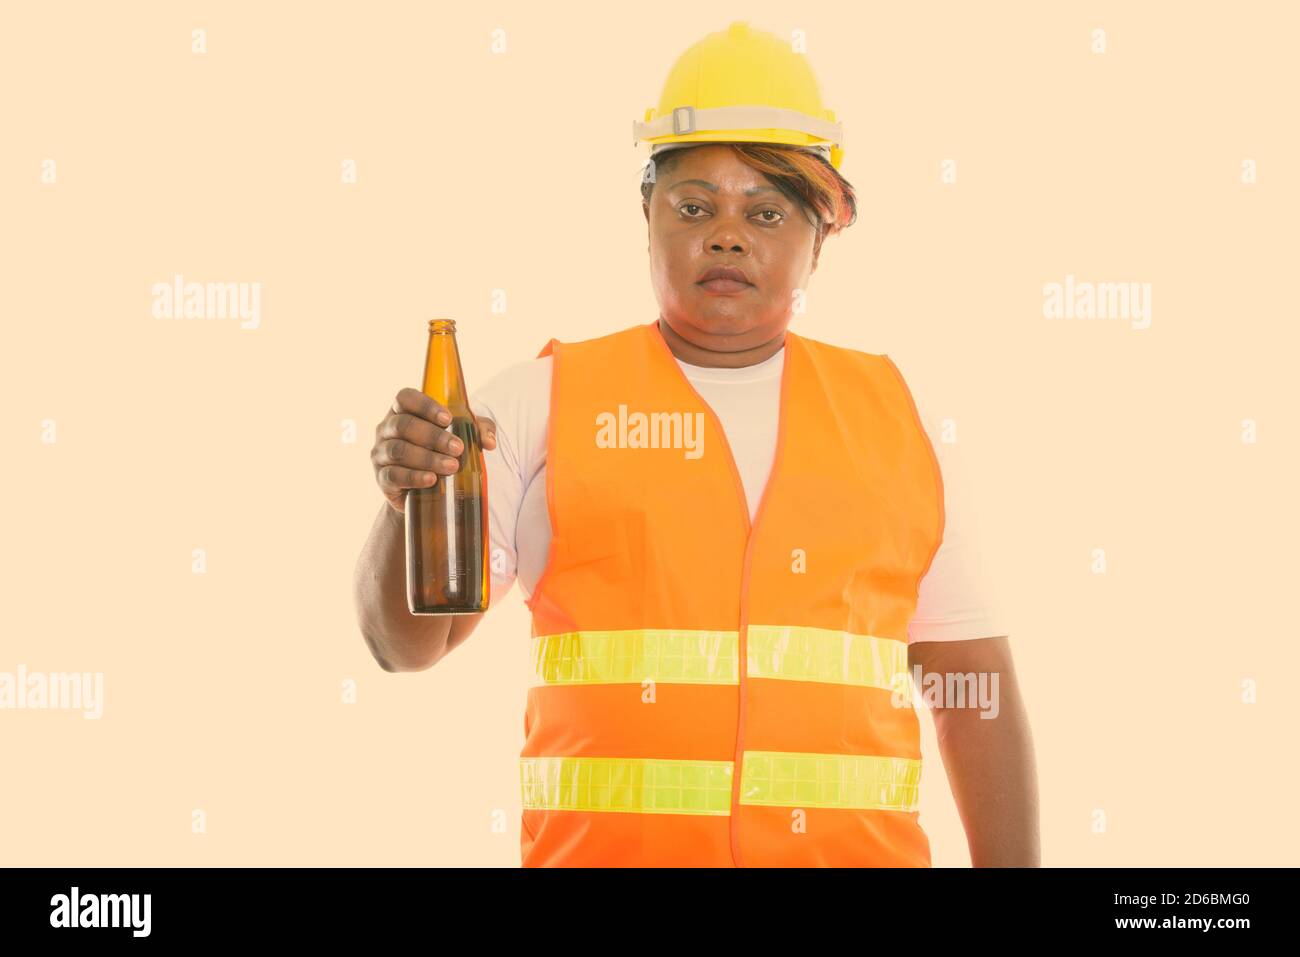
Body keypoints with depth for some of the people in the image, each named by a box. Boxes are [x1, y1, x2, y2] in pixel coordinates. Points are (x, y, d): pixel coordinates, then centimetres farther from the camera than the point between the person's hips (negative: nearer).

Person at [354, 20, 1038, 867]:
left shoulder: (889, 413, 9)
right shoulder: (542, 402, 2)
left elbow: (977, 688, 9)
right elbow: (406, 642, -4)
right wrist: (411, 505, -23)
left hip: (854, 848, 2)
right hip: (609, 850, -1)